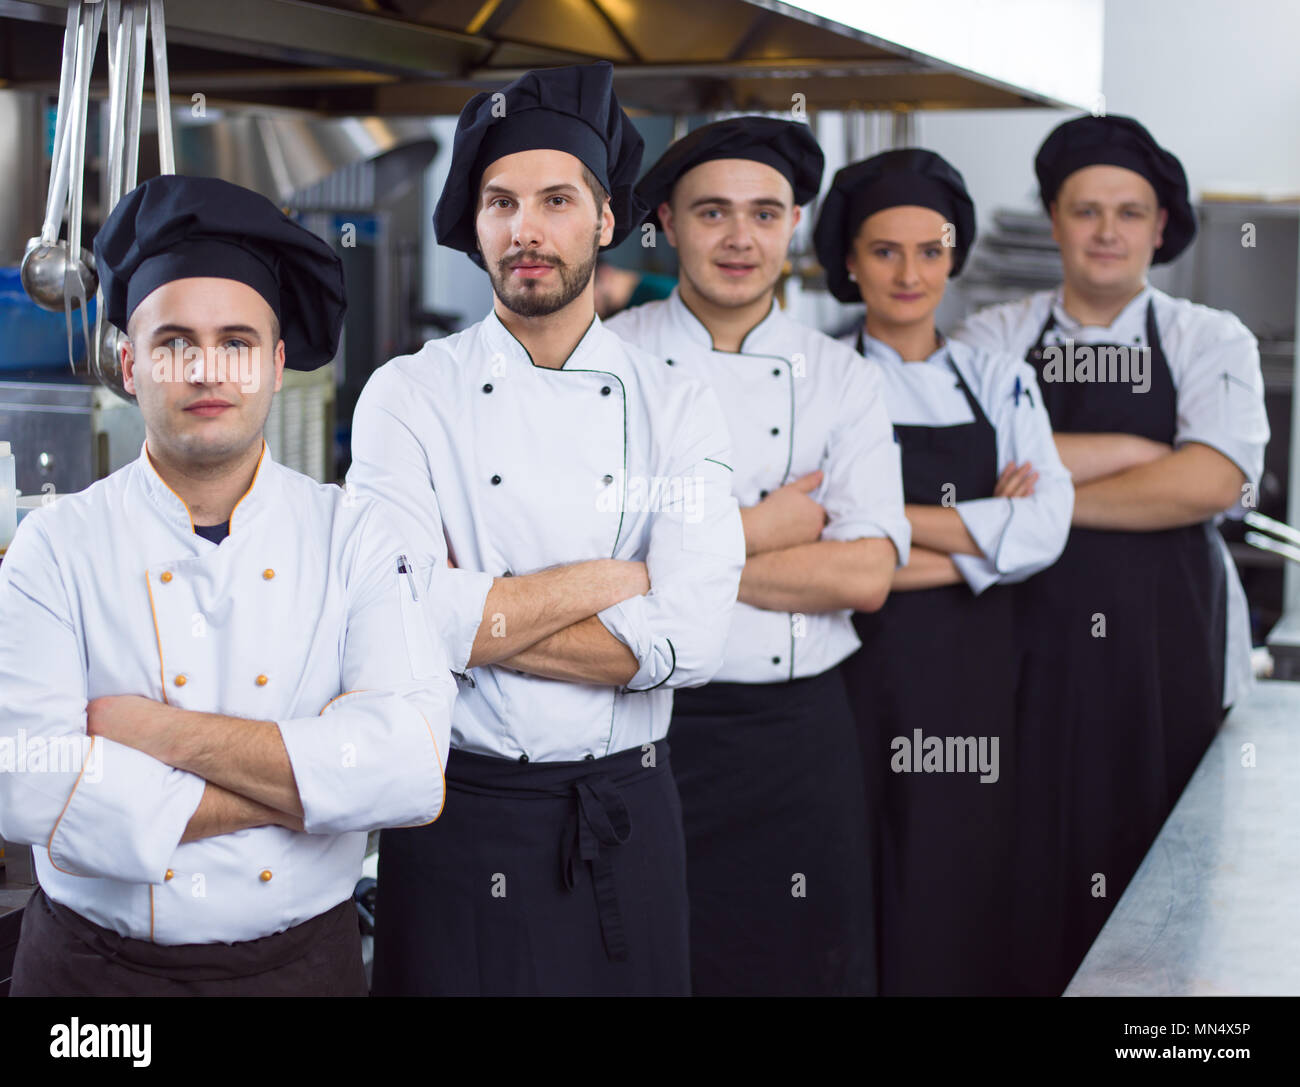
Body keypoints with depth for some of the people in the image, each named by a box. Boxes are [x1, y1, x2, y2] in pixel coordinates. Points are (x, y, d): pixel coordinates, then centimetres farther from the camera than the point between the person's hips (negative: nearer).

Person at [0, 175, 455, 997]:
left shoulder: (357, 536, -4)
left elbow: (412, 768, -18)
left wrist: (167, 734, -18)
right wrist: (305, 789, -17)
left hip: (306, 959, 1)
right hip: (94, 965, -1)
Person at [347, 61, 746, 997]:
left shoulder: (677, 408, 1)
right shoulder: (409, 395, -3)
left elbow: (689, 638, -13)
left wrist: (477, 618, -14)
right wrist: (604, 579, -11)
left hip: (627, 816, 2)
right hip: (461, 814, -2)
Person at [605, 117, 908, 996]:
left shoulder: (841, 379, 6)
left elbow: (865, 576, -7)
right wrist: (760, 528, -9)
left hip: (795, 736, 2)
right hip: (643, 728, -1)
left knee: (804, 964, 8)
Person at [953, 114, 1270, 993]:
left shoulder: (1211, 343, 6)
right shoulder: (994, 339, 8)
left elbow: (1212, 482, -11)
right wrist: (1138, 449, -10)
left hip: (1166, 651, 0)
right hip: (1031, 644, 1)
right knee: (1031, 870, 1)